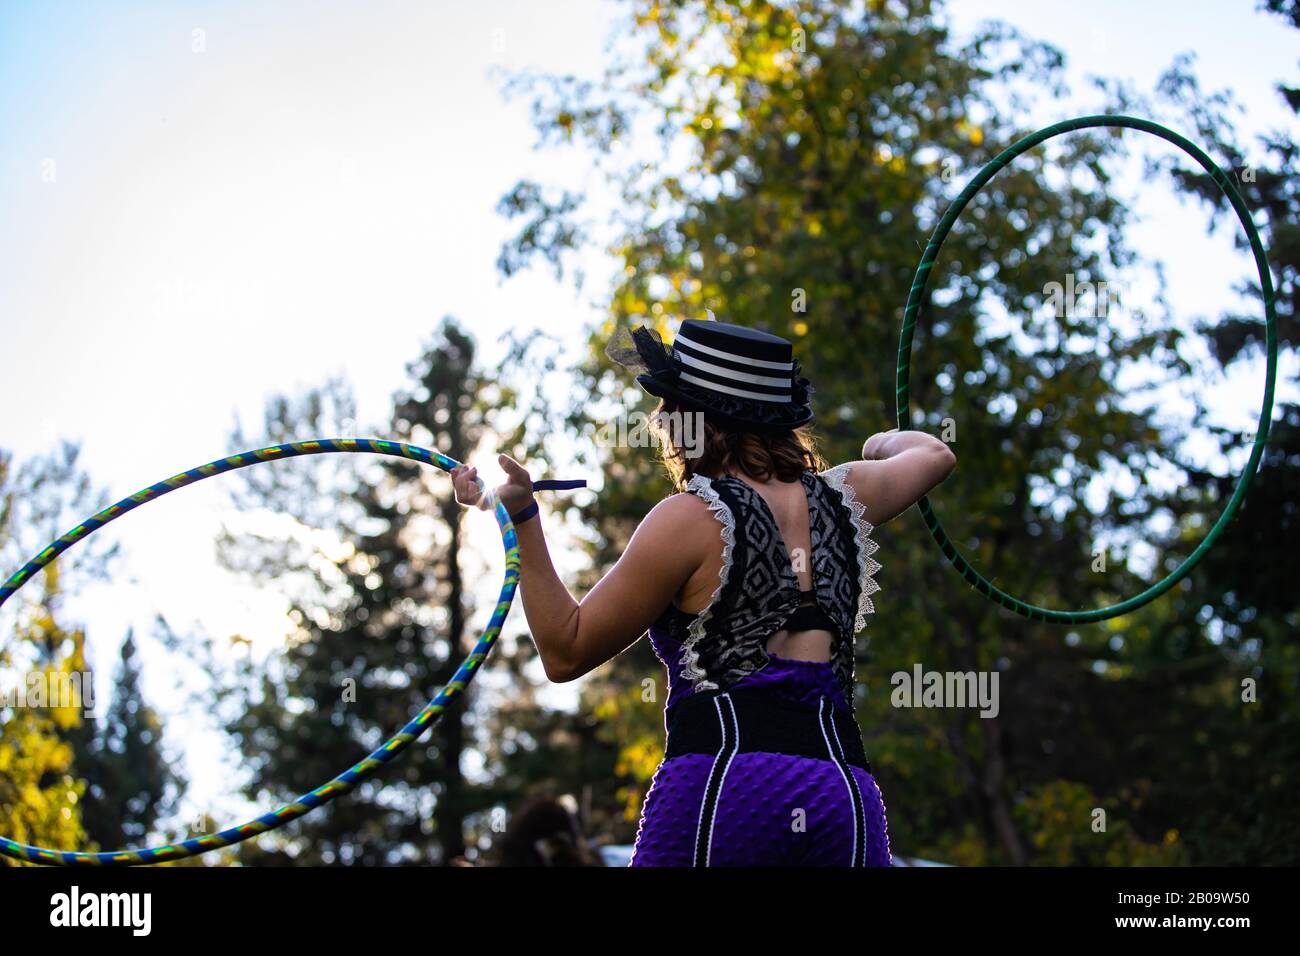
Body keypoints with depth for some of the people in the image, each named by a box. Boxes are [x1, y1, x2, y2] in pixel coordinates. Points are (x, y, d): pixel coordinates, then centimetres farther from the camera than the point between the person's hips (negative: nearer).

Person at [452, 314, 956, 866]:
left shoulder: (690, 520, -3)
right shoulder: (843, 496, 13)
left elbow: (566, 653, 2)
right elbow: (933, 454, 38)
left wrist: (521, 519, 3)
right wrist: (886, 442, 60)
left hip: (723, 781, -5)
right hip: (849, 798, 5)